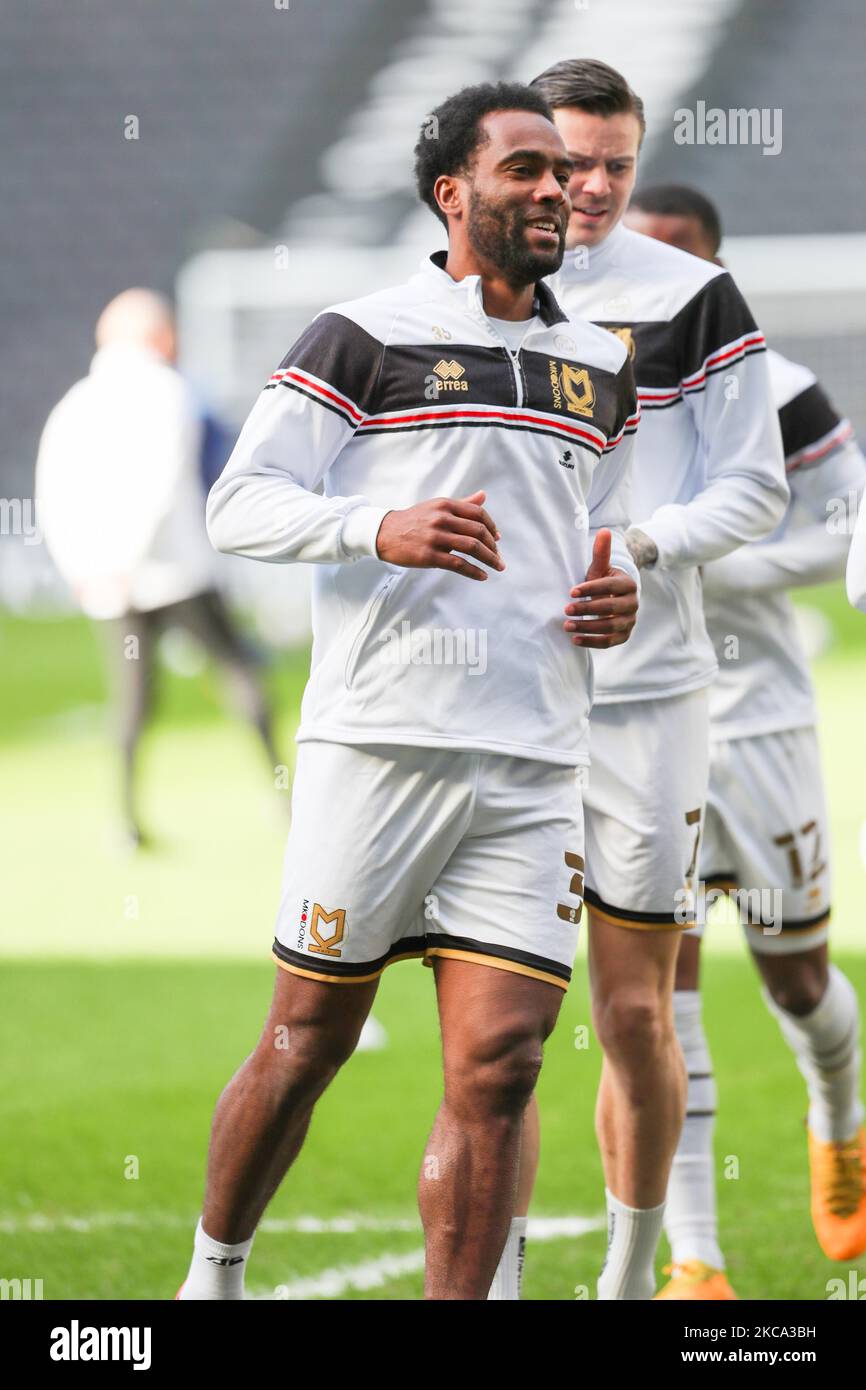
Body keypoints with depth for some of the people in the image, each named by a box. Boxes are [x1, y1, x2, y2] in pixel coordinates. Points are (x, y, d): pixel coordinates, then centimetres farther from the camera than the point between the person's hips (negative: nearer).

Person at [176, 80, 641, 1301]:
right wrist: (380, 528, -20)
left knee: (497, 1066, -6)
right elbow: (238, 504, -4)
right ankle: (213, 1275, 24)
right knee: (309, 1043, 4)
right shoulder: (365, 340, -1)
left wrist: (620, 597, 7)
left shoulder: (599, 369, 17)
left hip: (534, 765, 4)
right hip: (380, 742, -4)